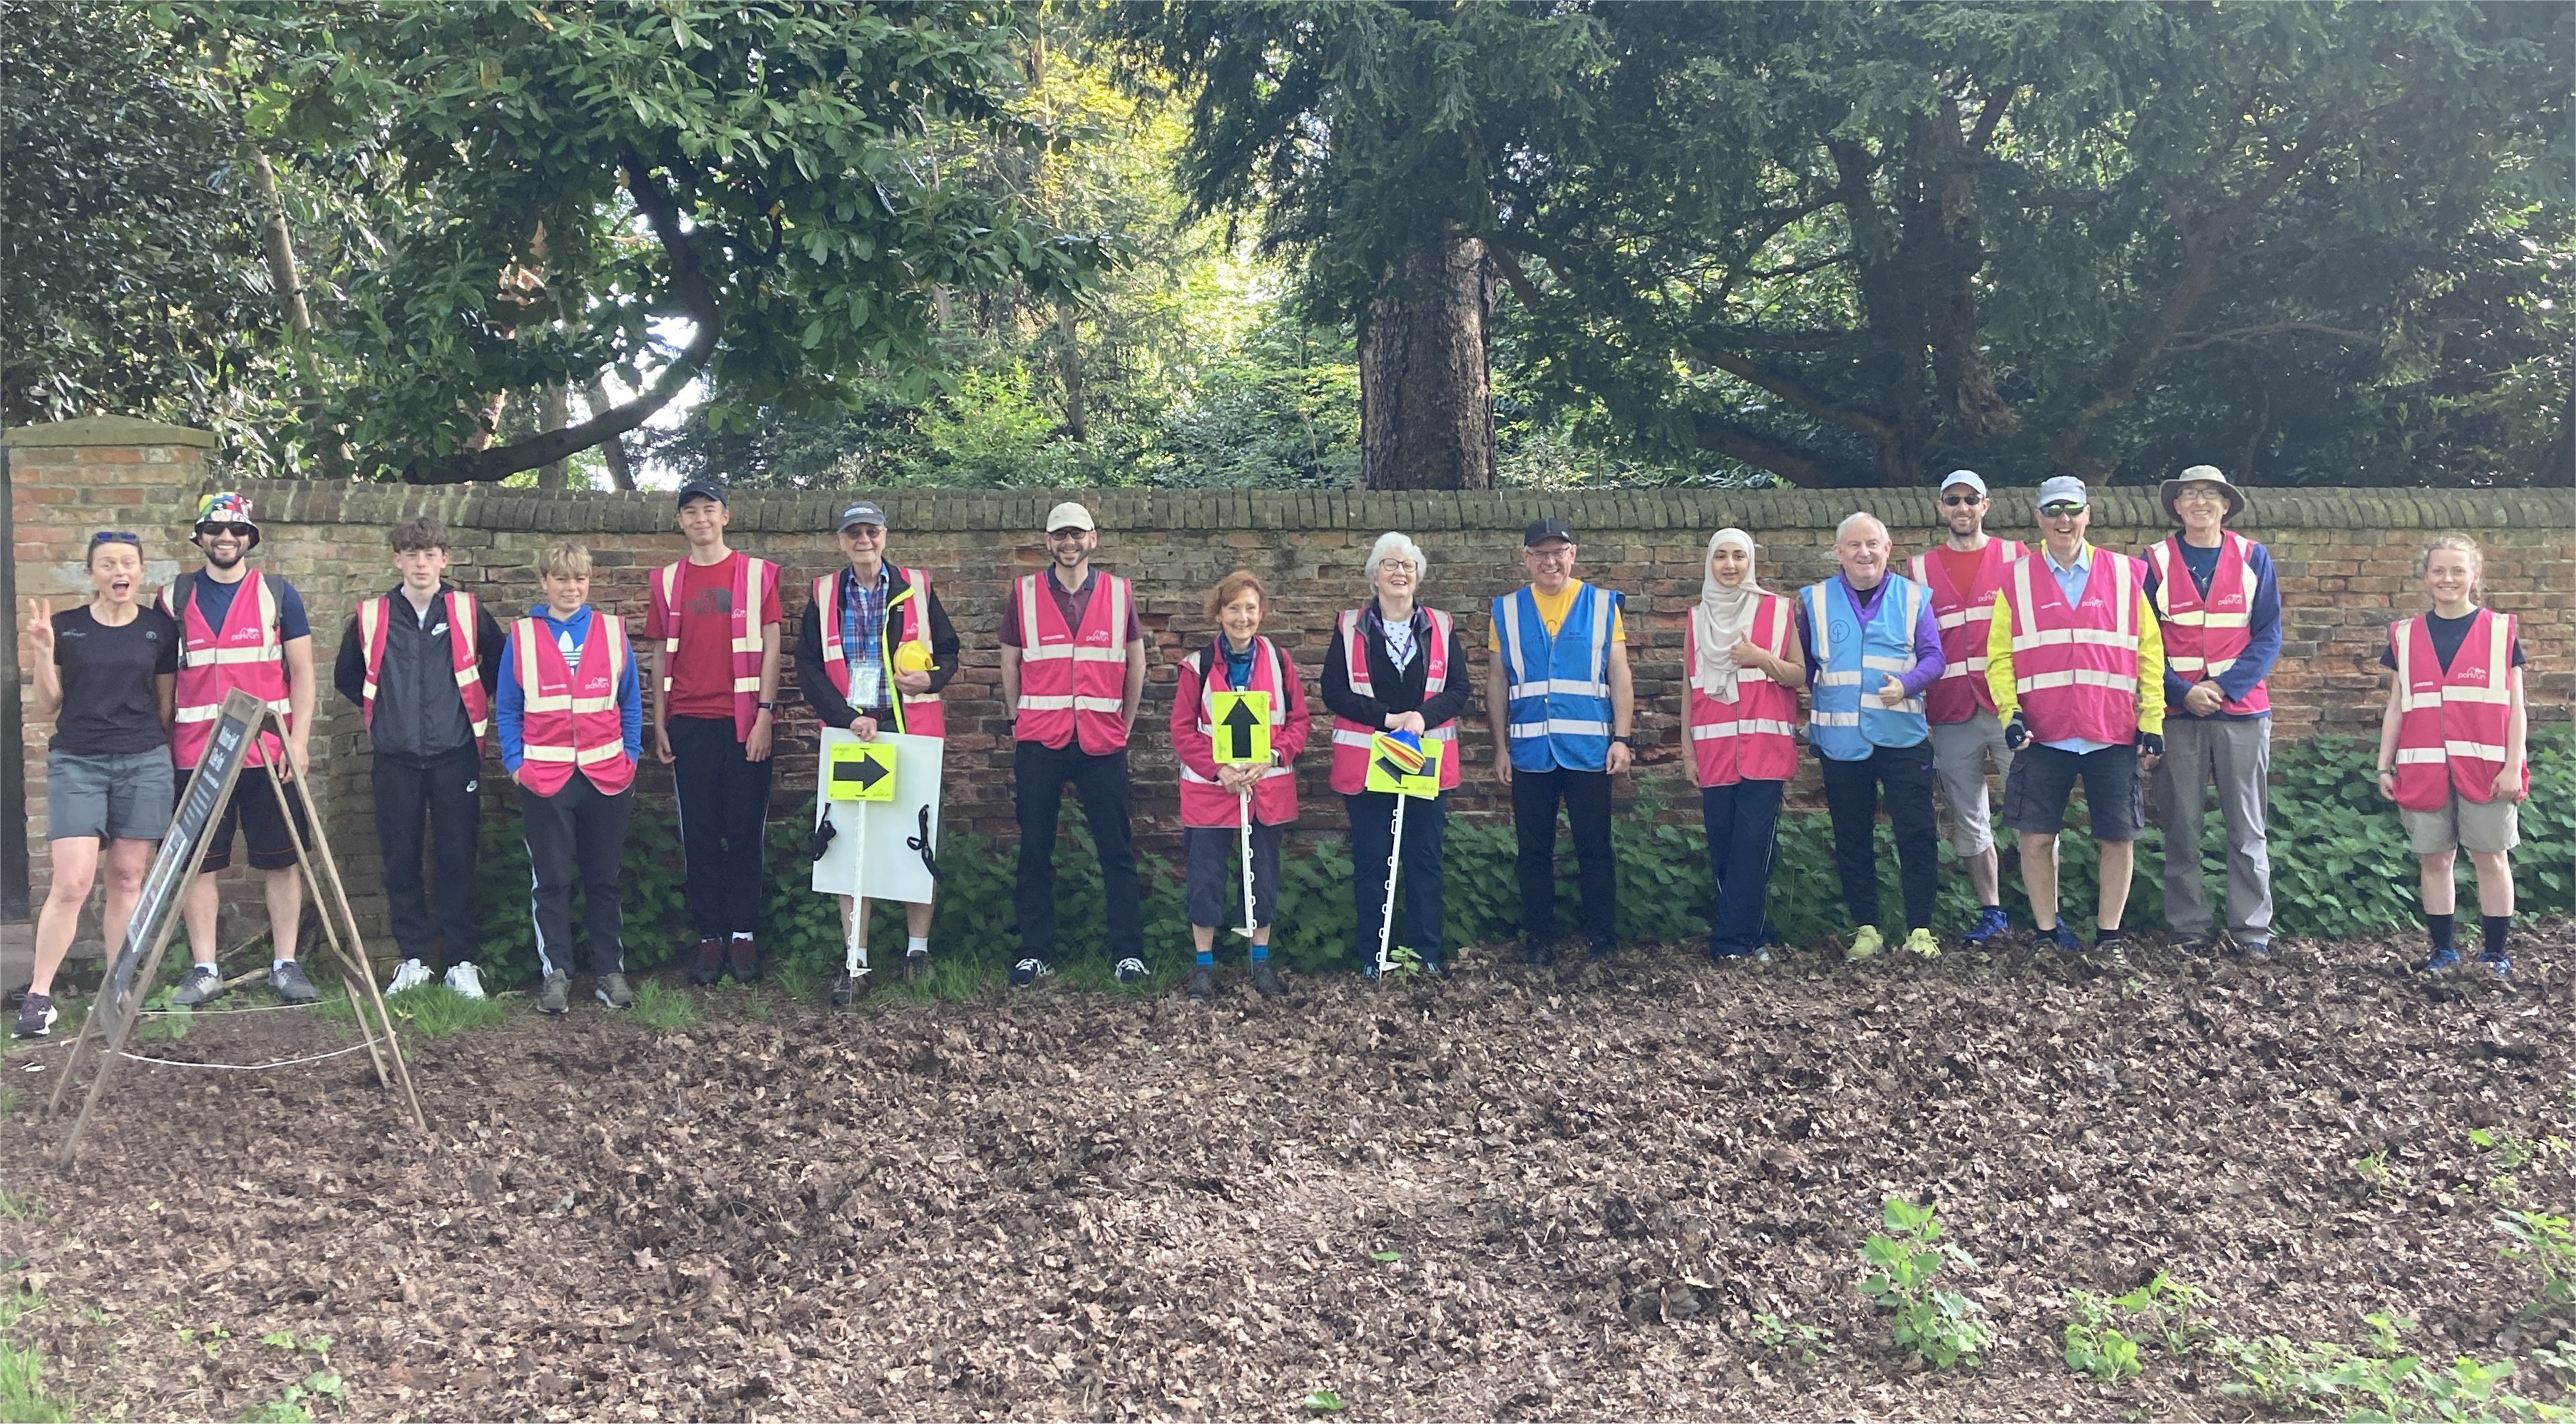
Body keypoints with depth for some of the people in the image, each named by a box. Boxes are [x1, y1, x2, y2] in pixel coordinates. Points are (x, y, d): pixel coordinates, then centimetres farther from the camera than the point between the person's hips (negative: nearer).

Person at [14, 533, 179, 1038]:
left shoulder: (159, 628, 4)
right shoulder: (66, 627, 3)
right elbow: (47, 707, 4)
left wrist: (163, 756, 9)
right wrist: (43, 651, -9)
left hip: (144, 763, 1)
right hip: (76, 764, -1)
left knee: (127, 878, 3)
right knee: (71, 883, -11)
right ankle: (38, 996, -5)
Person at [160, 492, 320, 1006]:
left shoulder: (277, 593, 4)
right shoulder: (176, 598, 8)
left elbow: (302, 673, 5)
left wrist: (299, 740, -5)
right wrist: (160, 747, 6)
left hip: (271, 753, -1)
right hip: (195, 752, 1)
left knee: (280, 860, 2)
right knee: (198, 863, 2)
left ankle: (285, 964, 9)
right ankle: (204, 970, 9)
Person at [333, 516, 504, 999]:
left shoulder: (468, 611, 1)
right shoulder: (371, 617, 4)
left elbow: (499, 664, 14)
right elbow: (346, 676, 19)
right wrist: (373, 710, 13)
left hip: (455, 756, -1)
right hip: (396, 760, 1)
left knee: (458, 860, -1)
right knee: (400, 863, 4)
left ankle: (462, 963, 7)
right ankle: (414, 959, 15)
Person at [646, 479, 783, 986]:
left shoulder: (756, 574, 3)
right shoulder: (668, 581, 10)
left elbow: (770, 647, 1)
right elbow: (662, 657, 12)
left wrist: (765, 714, -7)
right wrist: (659, 726, 7)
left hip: (745, 723, -2)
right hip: (689, 724, 2)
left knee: (745, 831, 1)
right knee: (699, 834, 3)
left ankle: (743, 935, 6)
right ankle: (708, 937, 9)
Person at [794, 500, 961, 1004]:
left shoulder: (916, 588, 7)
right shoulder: (824, 595, 7)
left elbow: (948, 650, 11)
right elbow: (807, 667, 3)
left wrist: (930, 679, -11)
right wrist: (846, 717, -9)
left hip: (912, 730, 0)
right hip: (850, 730, 0)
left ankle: (918, 948, 15)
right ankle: (855, 959, 2)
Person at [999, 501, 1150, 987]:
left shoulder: (1119, 593, 6)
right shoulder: (1024, 594, 4)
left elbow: (1135, 660, 14)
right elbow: (1010, 661, 12)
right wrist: (1019, 722, 10)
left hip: (1102, 742, 0)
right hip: (1039, 742, 0)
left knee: (1117, 850, 1)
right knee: (1035, 850, 4)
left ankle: (1129, 951, 7)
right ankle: (1035, 953, 12)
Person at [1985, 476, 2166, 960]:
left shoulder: (2126, 576, 7)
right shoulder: (2016, 581, 7)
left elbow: (2149, 654, 7)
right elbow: (1999, 656, 7)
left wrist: (2152, 722, 1)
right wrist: (2010, 712, -7)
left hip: (2114, 734, 0)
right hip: (2043, 735, 0)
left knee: (2119, 837, 2)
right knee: (2036, 836, 0)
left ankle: (2109, 935, 15)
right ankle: (2048, 934, 14)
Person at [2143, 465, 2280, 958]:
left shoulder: (2253, 558, 6)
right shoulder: (2155, 562, 5)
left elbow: (2268, 635, 2)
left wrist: (2227, 686, -11)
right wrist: (2184, 692, -11)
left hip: (2242, 710, 0)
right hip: (2177, 713, 0)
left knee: (2247, 825, 2)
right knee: (2182, 826, 1)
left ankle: (2252, 928, 7)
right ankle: (2190, 927, 8)